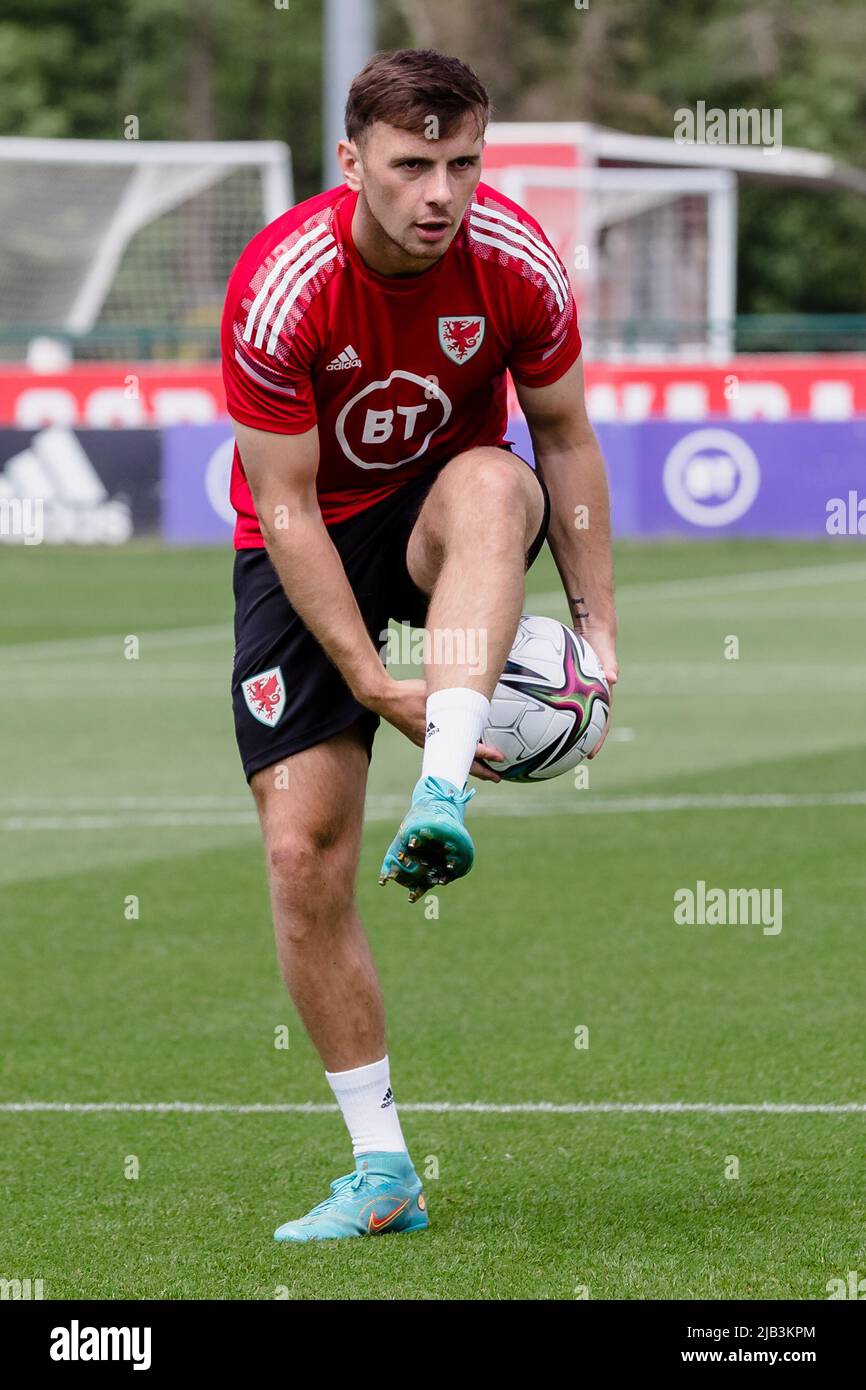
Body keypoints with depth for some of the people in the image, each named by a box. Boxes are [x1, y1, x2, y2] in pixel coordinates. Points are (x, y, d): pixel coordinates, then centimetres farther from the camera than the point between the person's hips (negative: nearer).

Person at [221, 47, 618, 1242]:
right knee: (302, 851, -12)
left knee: (490, 484, -38)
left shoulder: (516, 261, -18)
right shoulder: (281, 286, -26)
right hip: (311, 544, -1)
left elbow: (566, 441, -2)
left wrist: (597, 623, -6)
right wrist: (377, 686, -25)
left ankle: (441, 804, -47)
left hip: (447, 509, 1)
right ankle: (382, 1171, -2)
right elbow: (285, 510, -21)